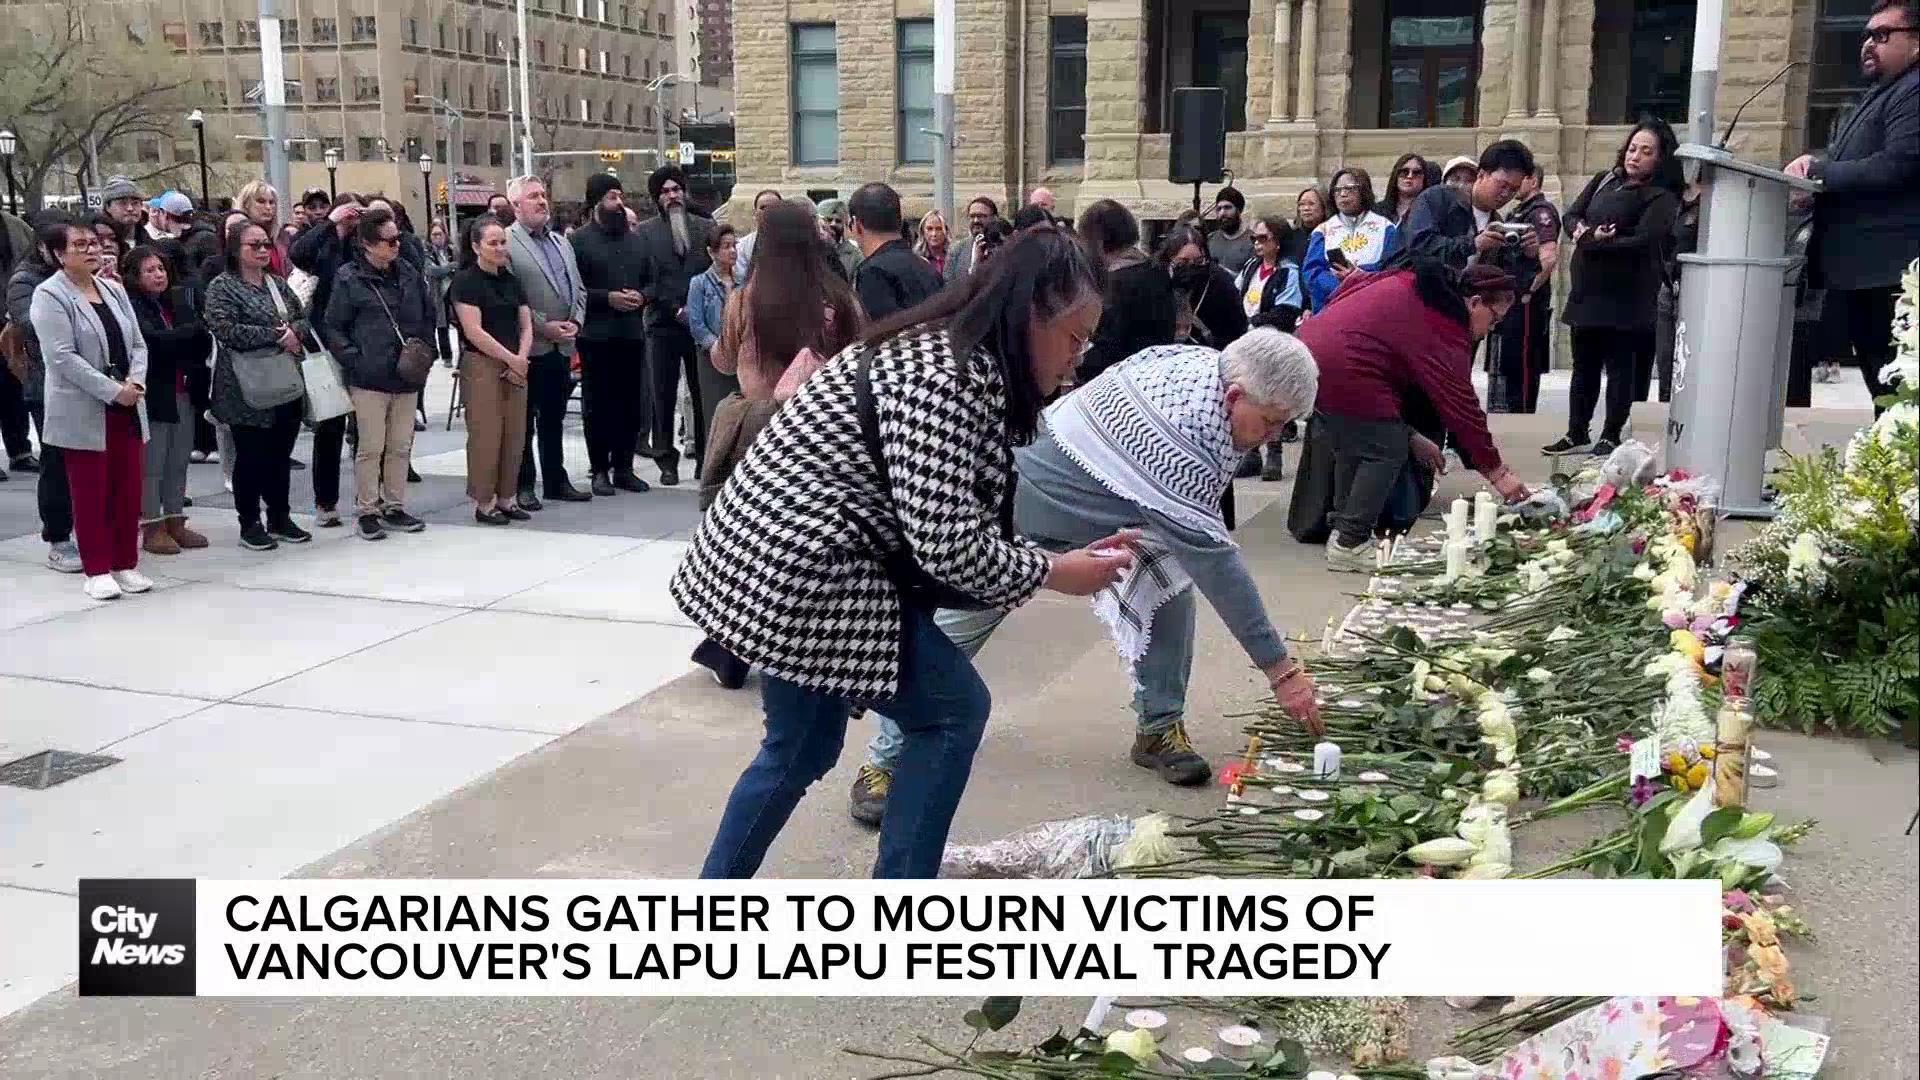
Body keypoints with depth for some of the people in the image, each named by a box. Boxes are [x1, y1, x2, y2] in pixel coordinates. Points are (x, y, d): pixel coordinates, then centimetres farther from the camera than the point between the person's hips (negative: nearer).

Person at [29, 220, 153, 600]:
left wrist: (135, 381, -9)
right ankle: (97, 570, 10)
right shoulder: (50, 295, -7)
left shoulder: (113, 290, 12)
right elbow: (63, 356, -16)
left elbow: (137, 344, 10)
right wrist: (113, 391, -20)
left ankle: (126, 564, 18)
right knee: (90, 493, 2)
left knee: (128, 490, 8)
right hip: (83, 412, -5)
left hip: (126, 408, 6)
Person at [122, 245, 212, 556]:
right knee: (152, 465, -1)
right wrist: (196, 328, -14)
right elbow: (154, 340, -21)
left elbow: (203, 344, 9)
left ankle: (176, 522, 18)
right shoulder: (132, 306, -7)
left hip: (183, 393, 6)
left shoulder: (177, 300, 12)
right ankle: (152, 528, 6)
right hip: (153, 396, -6)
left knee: (178, 462, 10)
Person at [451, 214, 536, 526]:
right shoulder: (465, 281, -6)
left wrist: (521, 359, -5)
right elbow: (474, 331, -13)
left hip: (515, 366, 6)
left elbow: (526, 326, 12)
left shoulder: (511, 280, 14)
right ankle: (484, 503, 5)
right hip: (482, 365, -6)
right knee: (486, 435, -4)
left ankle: (505, 499, 15)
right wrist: (510, 358, -12)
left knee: (514, 435, 6)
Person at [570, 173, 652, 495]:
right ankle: (600, 470, 7)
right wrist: (608, 297, -15)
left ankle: (624, 468, 15)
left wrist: (641, 296, -1)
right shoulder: (580, 239, -1)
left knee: (631, 404, 6)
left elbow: (649, 280, 20)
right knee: (598, 404, 0)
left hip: (632, 334, 5)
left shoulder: (635, 239, 16)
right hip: (596, 336, -5)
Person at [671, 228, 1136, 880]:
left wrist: (1056, 558, 6)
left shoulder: (947, 357, 11)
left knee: (802, 747, 22)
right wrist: (1053, 573, -9)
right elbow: (947, 544, -24)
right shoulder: (948, 376, -20)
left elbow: (940, 524, 11)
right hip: (799, 574, -10)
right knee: (954, 710, 2)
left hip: (767, 559, 10)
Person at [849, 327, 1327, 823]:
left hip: (1100, 498, 8)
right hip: (1025, 500, -8)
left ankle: (1159, 727, 8)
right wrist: (1280, 669, -36)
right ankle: (886, 760, 12)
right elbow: (1213, 559, -39)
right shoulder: (1176, 442, -40)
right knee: (949, 633, -4)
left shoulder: (1207, 361, -14)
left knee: (1169, 580, -6)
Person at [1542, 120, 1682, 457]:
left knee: (1620, 367, 1)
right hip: (1586, 289, 6)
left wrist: (1590, 241, -14)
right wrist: (1585, 231, -13)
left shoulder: (1661, 198, -7)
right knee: (1584, 365, 12)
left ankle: (1611, 436, 9)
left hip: (1625, 295, -6)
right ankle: (1576, 433, 21)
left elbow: (1642, 242, -18)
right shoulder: (1604, 180, 13)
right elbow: (1571, 216, 10)